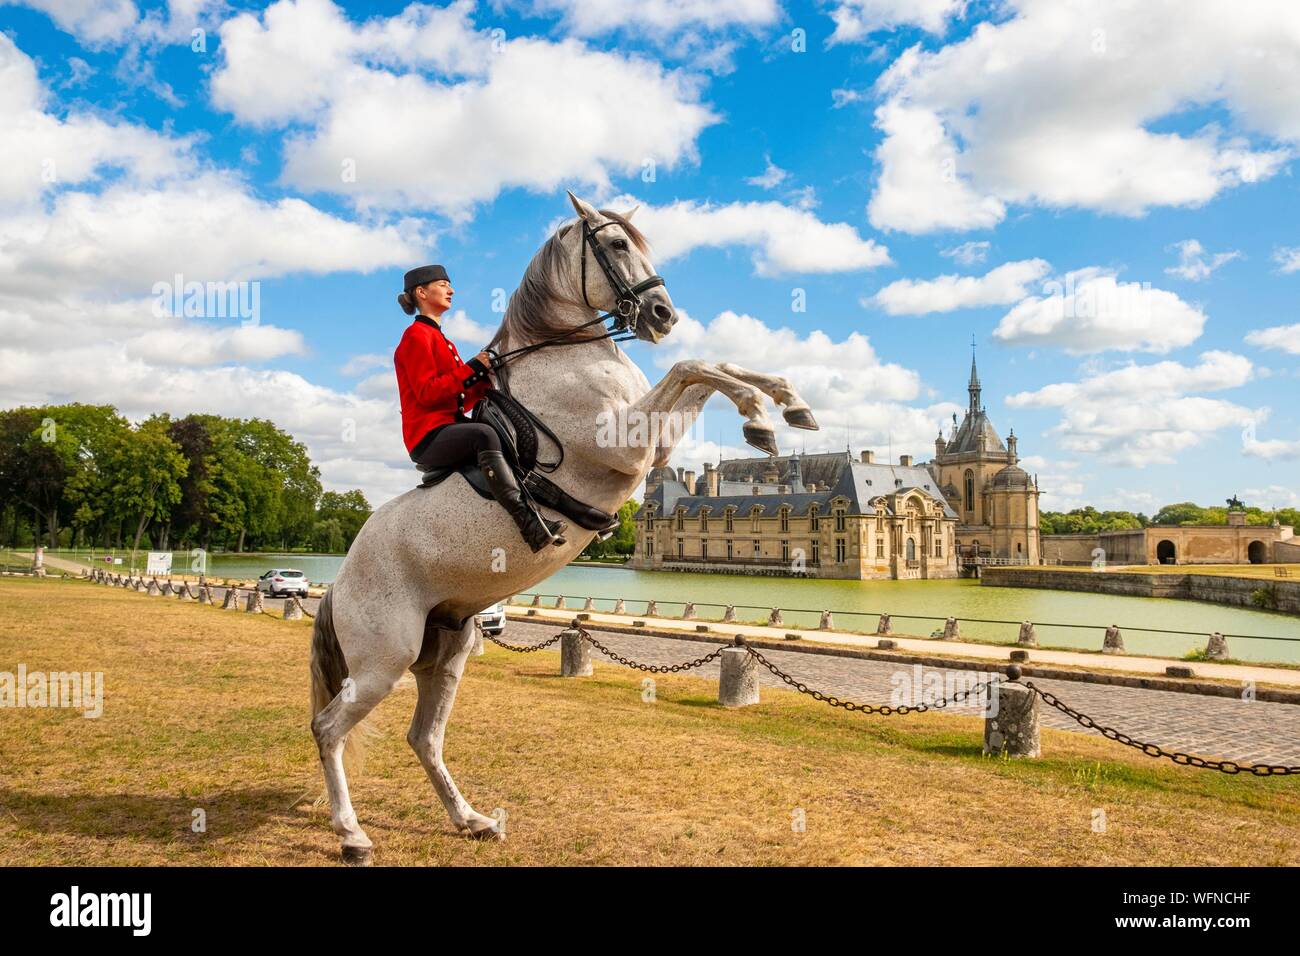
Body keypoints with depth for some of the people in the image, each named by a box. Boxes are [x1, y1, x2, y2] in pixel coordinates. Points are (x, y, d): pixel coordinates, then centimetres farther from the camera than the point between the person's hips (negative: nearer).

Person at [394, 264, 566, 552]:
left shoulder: (442, 341, 25)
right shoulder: (416, 336, -4)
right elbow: (426, 392, -17)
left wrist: (487, 377, 2)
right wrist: (472, 368, -16)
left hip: (451, 427, 10)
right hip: (428, 437, -10)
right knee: (484, 434, -37)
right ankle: (527, 522, -46)